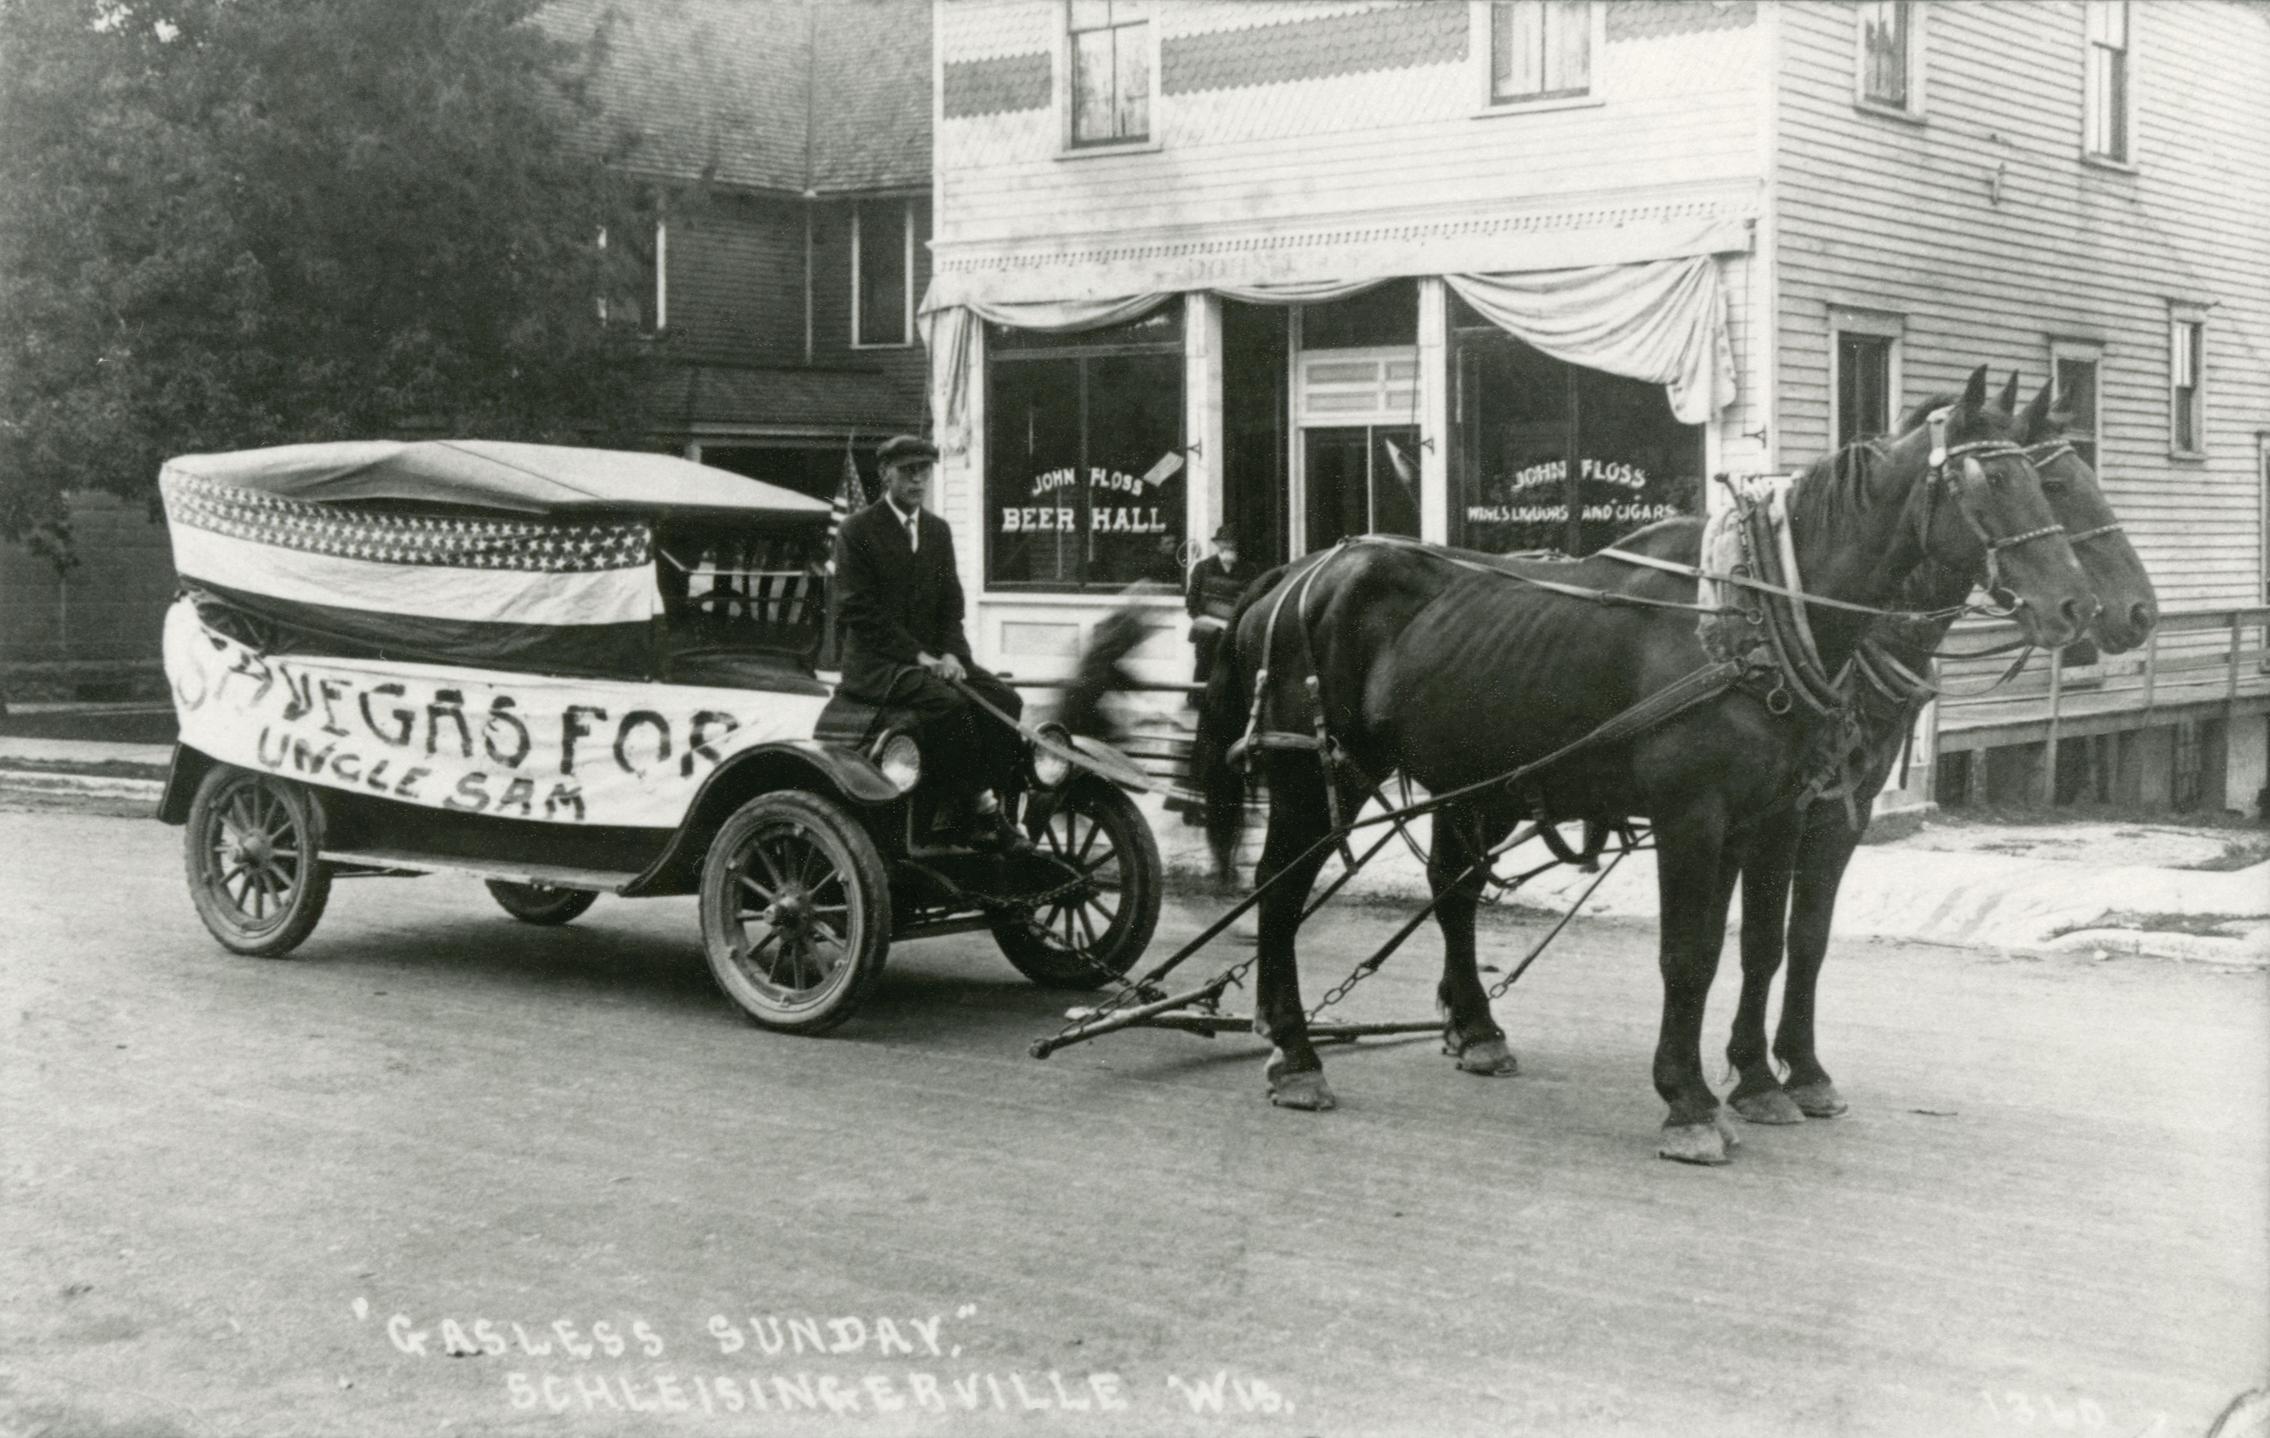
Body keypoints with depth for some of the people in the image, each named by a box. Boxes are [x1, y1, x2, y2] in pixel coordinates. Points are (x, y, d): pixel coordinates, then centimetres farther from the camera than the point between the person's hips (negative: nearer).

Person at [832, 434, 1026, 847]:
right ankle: (977, 805, -23)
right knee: (948, 701, -33)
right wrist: (917, 656, -18)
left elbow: (951, 604, 13)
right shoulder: (858, 531, -4)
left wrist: (951, 654, -7)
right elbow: (858, 611, -12)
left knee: (1005, 700, -17)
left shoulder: (938, 530, 16)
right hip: (876, 663, -6)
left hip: (931, 656, 6)